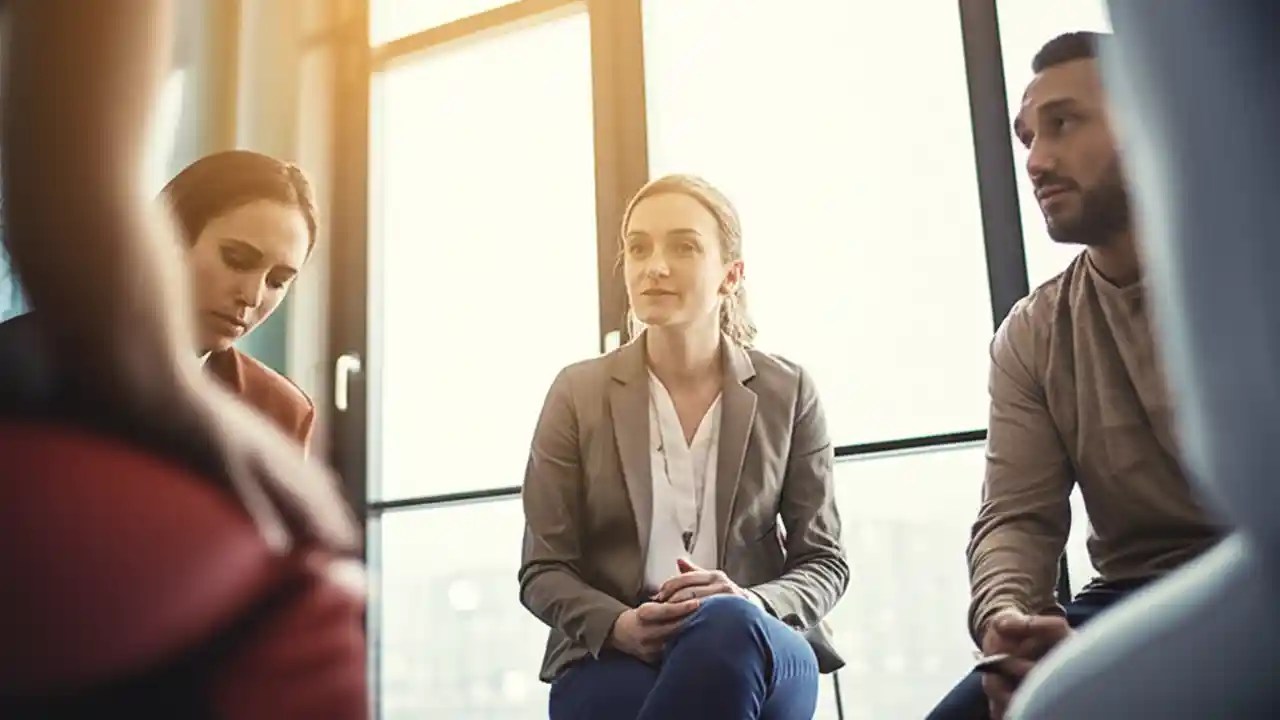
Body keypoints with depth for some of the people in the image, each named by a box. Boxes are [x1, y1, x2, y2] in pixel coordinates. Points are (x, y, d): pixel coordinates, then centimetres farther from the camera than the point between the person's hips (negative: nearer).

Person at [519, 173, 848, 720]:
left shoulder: (788, 392, 6)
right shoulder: (579, 393, 5)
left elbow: (824, 561, 7)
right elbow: (543, 571, 4)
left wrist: (753, 606, -16)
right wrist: (618, 626, -17)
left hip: (756, 650, 2)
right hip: (612, 656, -1)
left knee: (727, 626, -37)